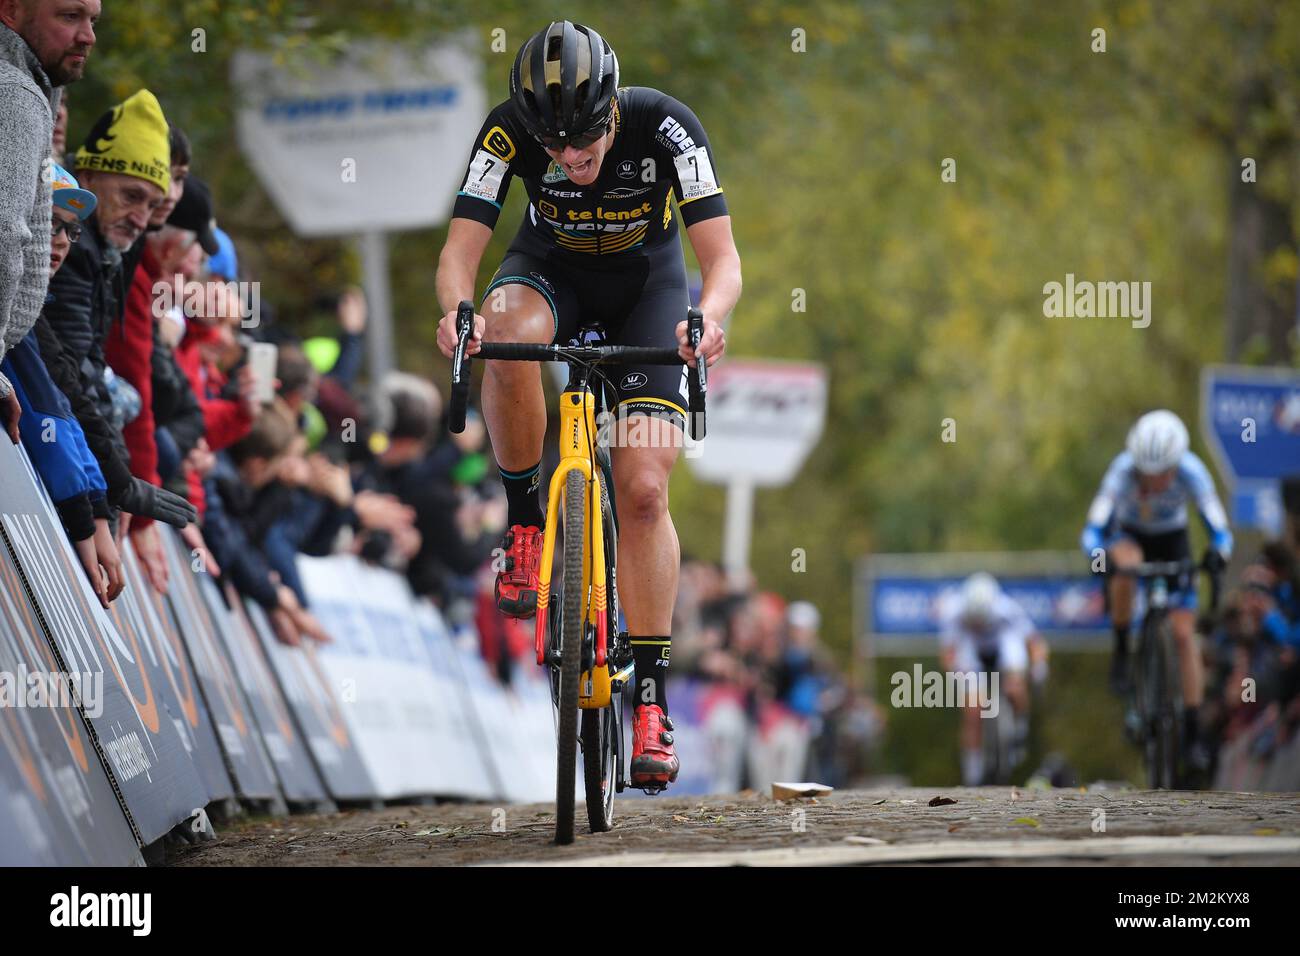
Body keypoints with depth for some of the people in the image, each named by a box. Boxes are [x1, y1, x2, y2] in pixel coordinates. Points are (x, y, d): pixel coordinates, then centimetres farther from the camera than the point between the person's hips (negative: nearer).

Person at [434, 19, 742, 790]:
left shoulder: (665, 126, -31)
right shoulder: (511, 132, -28)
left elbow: (723, 260, -34)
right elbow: (460, 248, -30)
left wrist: (708, 319, -55)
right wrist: (458, 310, -53)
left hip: (647, 281, -1)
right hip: (552, 268, 1)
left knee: (644, 488, -12)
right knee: (507, 330, -38)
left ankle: (652, 697, -6)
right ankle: (526, 522, -18)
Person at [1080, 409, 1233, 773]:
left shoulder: (1191, 472, -33)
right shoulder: (1123, 470, -34)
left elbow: (1220, 530, -35)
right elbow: (1093, 530, -39)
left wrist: (1218, 553, -57)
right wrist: (1099, 555, -61)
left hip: (1172, 540, 1)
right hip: (1129, 534, -1)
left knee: (1185, 633, -10)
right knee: (1127, 563, -38)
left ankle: (1192, 734, -3)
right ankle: (1121, 652, -14)